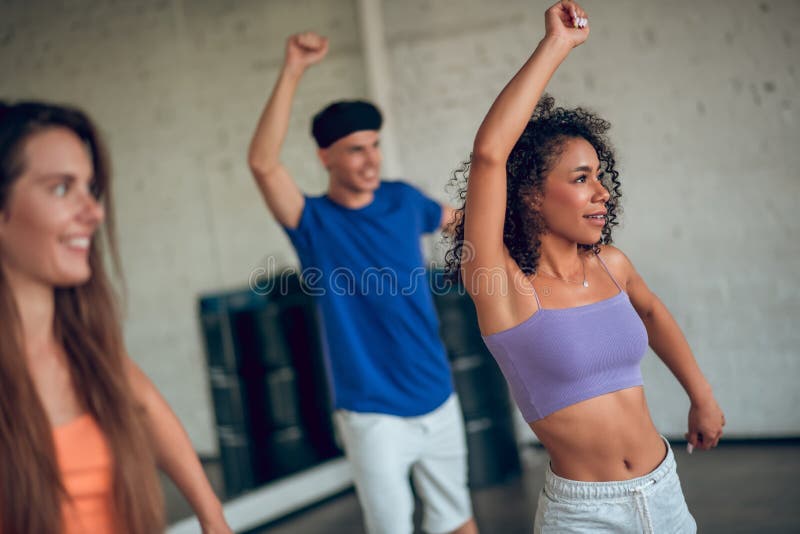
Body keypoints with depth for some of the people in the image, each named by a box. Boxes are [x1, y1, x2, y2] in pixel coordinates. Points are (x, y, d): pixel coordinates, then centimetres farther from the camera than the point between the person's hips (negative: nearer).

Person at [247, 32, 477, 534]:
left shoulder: (402, 199, 1)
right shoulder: (313, 221, -11)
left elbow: (451, 218, 24)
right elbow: (262, 163, -29)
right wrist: (293, 70, -34)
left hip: (439, 397, 4)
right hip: (373, 413, -4)